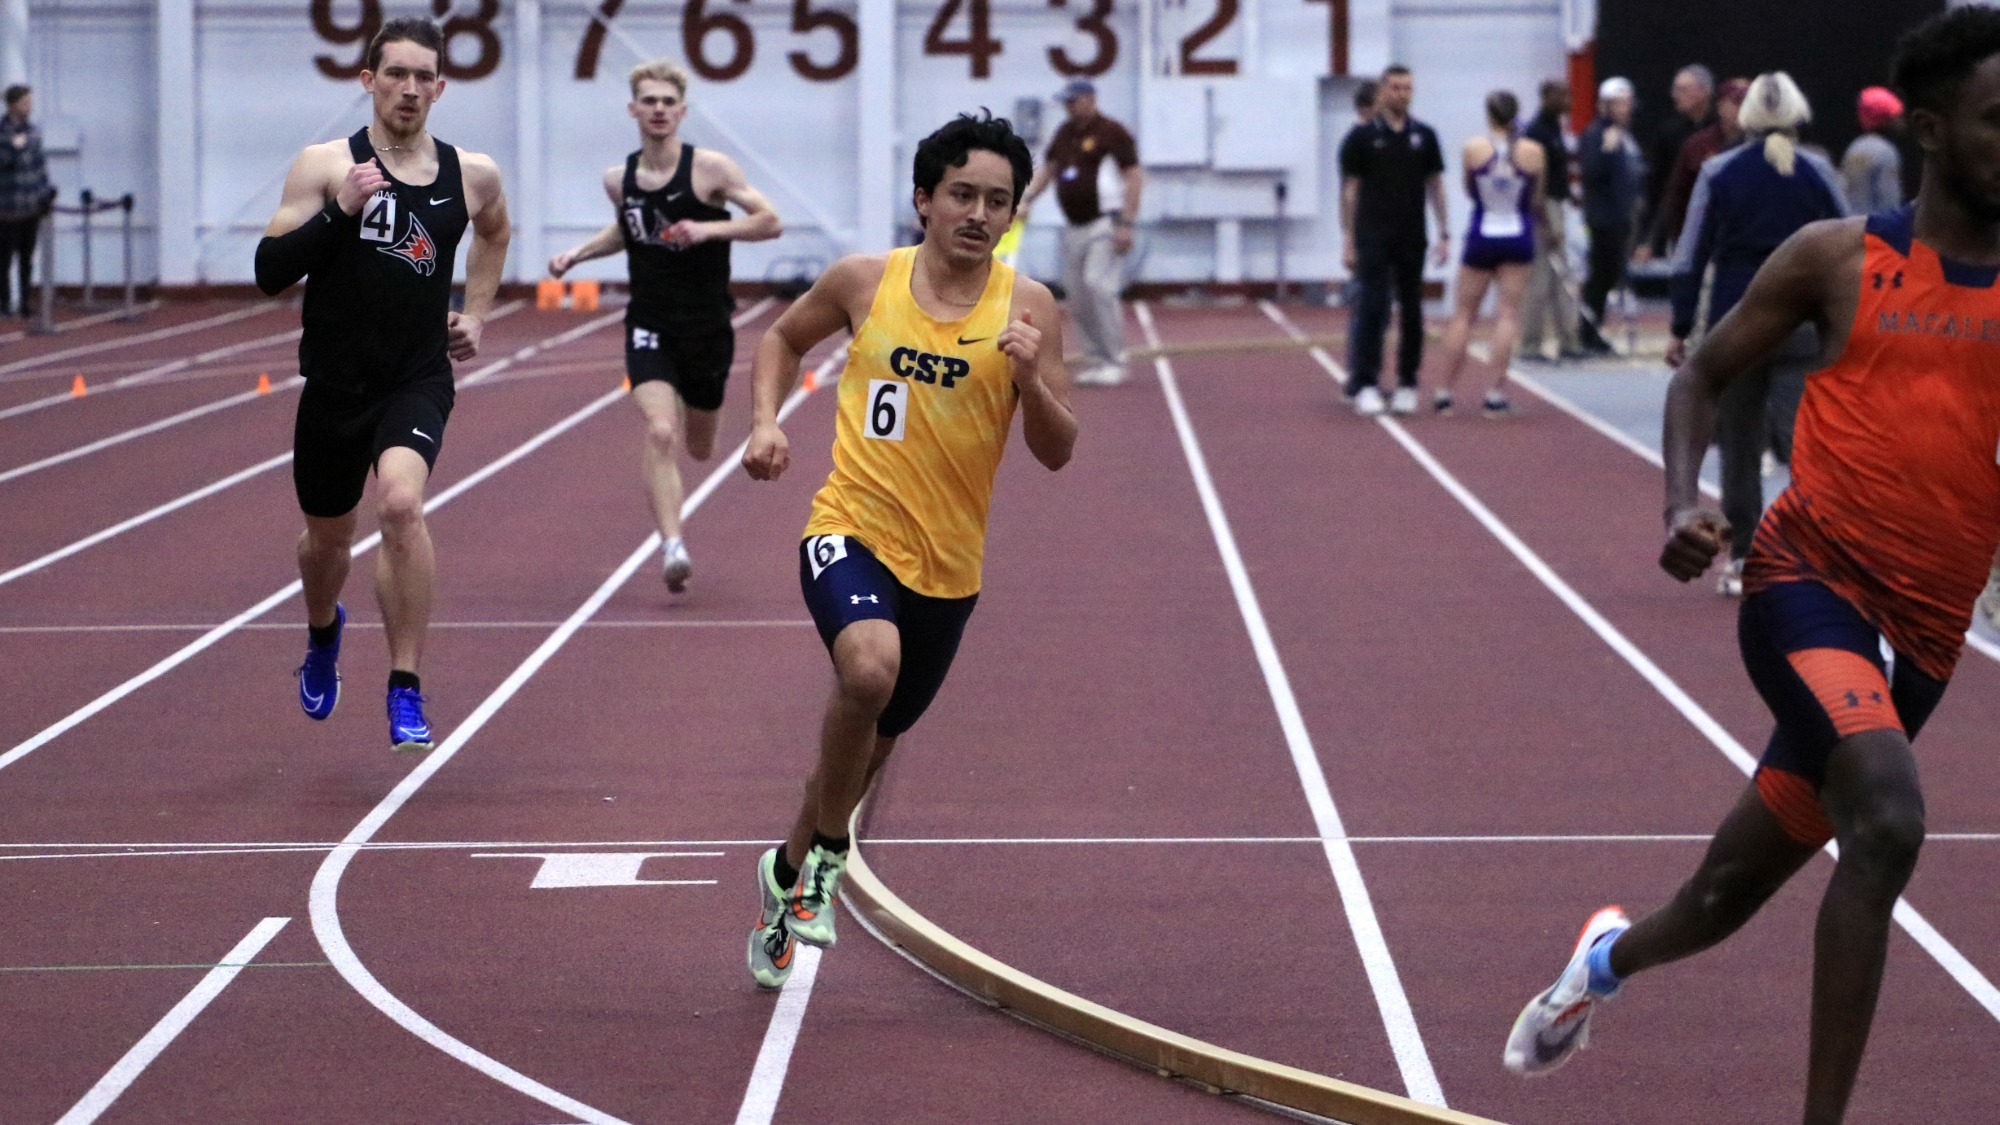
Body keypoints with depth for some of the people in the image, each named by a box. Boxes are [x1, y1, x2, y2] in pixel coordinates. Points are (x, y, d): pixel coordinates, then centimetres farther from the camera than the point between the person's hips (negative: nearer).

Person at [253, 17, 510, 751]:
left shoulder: (472, 175, 3)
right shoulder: (325, 166, -5)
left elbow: (494, 230, 28)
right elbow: (269, 271, -11)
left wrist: (477, 314, 18)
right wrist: (340, 210, -22)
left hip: (418, 381, 0)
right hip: (334, 383, 1)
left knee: (402, 503, -27)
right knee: (327, 534, 17)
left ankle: (406, 690, -20)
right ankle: (323, 635, 53)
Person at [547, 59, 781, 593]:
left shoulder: (709, 169, -10)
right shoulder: (618, 180, 2)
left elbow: (770, 222, -12)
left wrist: (710, 229, -25)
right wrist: (577, 253, 9)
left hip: (707, 328, -1)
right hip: (649, 327, 1)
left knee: (698, 448, 17)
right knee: (660, 433, -22)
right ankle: (672, 546, -25)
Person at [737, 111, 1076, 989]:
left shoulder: (1026, 307, -4)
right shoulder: (864, 281, -3)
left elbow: (1057, 453, -5)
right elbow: (784, 336, 17)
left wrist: (1030, 378, -23)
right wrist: (765, 421, 1)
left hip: (947, 565, 3)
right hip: (852, 529, -3)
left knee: (871, 743, 17)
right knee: (870, 666, -34)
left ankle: (789, 874, 44)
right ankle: (827, 852, -11)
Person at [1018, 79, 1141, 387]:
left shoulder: (1112, 133, -9)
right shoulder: (1064, 133, 13)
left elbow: (1134, 178, -13)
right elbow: (1047, 169, 22)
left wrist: (1125, 224, -19)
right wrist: (1027, 200, 7)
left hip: (1103, 224, -8)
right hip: (1073, 227, 8)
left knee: (1097, 286, -17)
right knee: (1076, 295, 5)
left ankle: (1114, 361, -11)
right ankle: (1095, 360, 13)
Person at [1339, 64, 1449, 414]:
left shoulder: (1424, 136, 7)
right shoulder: (1362, 137, -1)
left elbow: (1435, 185, 10)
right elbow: (1350, 189, 1)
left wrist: (1444, 233, 3)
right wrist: (1348, 240, -4)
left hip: (1412, 240, 3)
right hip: (1373, 238, -3)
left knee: (1412, 313, 5)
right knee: (1373, 311, -7)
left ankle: (1407, 385, 12)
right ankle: (1364, 385, -4)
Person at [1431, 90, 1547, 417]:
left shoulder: (1473, 148, -8)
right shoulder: (1533, 152, -6)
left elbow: (1469, 190, 4)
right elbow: (1537, 200, 5)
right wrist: (1545, 224, 23)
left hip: (1482, 237, 0)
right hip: (1518, 237, 0)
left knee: (1464, 314, 9)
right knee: (1508, 314, 2)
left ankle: (1445, 392, 12)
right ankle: (1494, 395, -5)